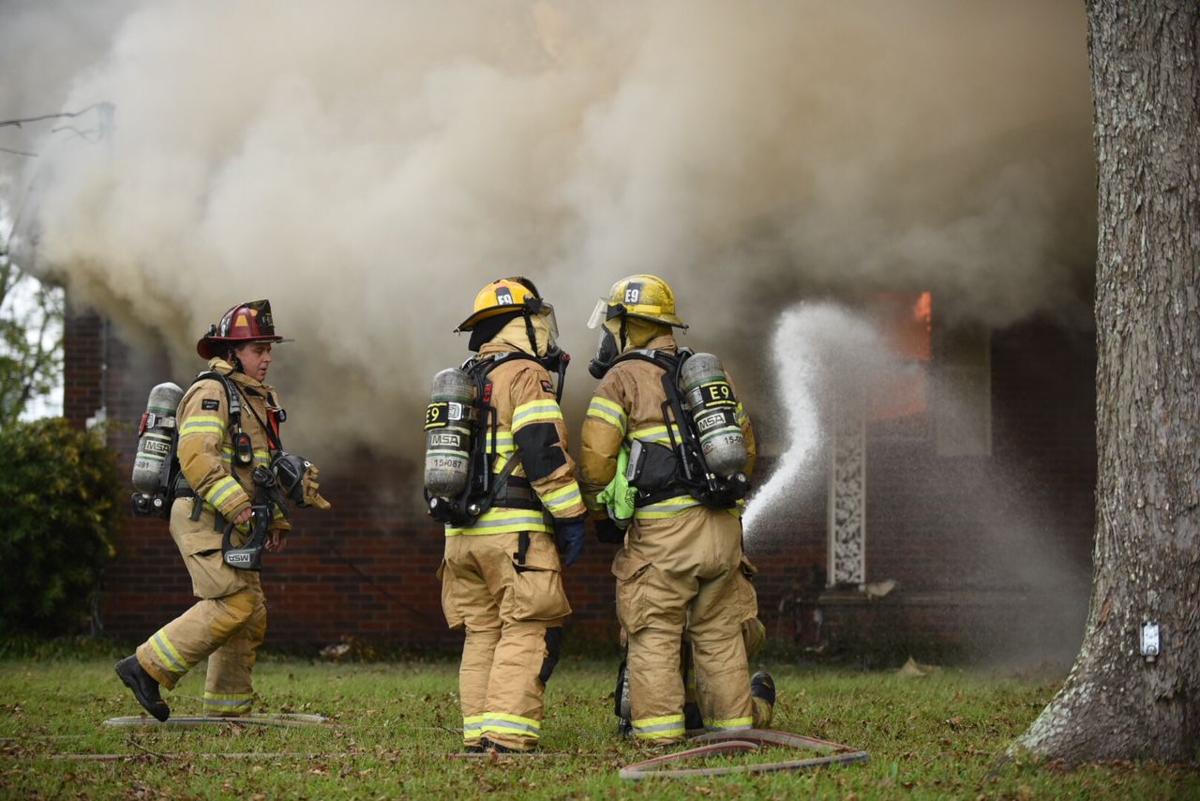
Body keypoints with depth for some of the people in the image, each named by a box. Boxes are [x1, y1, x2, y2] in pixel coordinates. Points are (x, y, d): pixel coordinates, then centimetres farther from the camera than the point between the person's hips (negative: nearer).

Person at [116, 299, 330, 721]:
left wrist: (275, 521, 21)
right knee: (232, 604, -18)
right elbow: (196, 456, -24)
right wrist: (236, 505, -28)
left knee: (251, 616, 6)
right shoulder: (211, 392, -11)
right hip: (204, 518, -10)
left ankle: (227, 711, 11)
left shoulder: (256, 399, 20)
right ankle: (147, 667, -11)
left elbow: (262, 467, 29)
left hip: (232, 524, 10)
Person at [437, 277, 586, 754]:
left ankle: (478, 732, 9)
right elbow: (545, 452, -15)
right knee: (527, 633, -7)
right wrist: (571, 518, -12)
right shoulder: (525, 375, -7)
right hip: (516, 531, -8)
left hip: (463, 533, 8)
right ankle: (509, 734, -15)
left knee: (482, 634, 11)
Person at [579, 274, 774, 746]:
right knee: (719, 632, 12)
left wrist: (602, 517, 8)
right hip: (723, 526, 6)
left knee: (654, 634, -1)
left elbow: (596, 459, -6)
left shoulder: (623, 378, 0)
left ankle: (658, 729, -4)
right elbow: (746, 445, 21)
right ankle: (734, 721, 13)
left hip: (661, 528, -6)